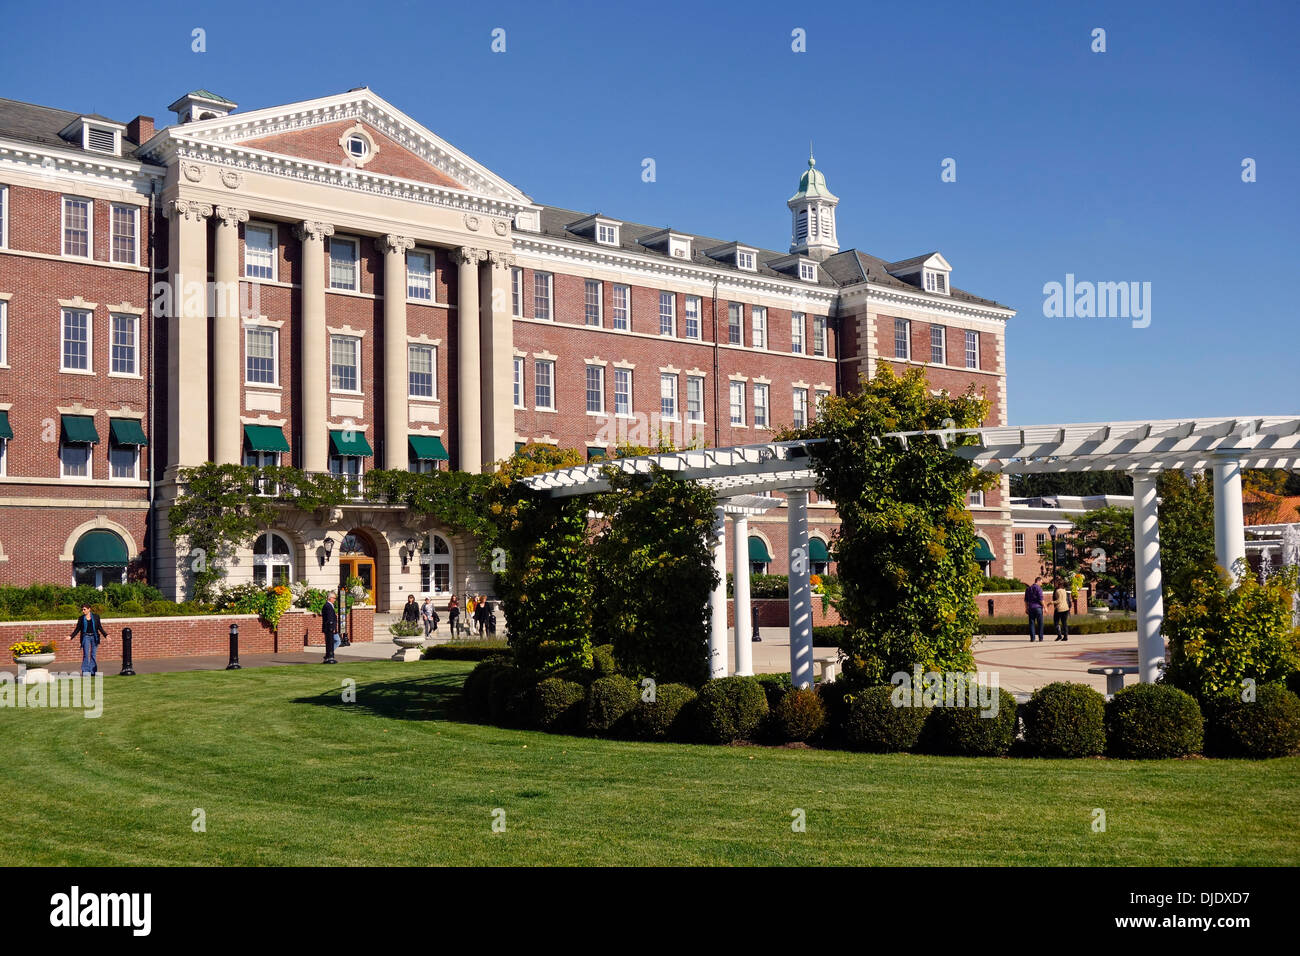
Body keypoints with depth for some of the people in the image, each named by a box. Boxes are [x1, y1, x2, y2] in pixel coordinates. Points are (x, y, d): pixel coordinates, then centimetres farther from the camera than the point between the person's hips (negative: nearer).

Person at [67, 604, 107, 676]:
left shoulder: (96, 616, 3)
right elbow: (77, 629, 8)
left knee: (93, 655, 2)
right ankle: (85, 672, -5)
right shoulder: (81, 618, 4)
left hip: (94, 637, 0)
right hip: (86, 637, 0)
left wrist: (106, 635, -3)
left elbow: (100, 627, 7)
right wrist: (71, 636, -3)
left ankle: (93, 671, 7)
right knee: (86, 655, -7)